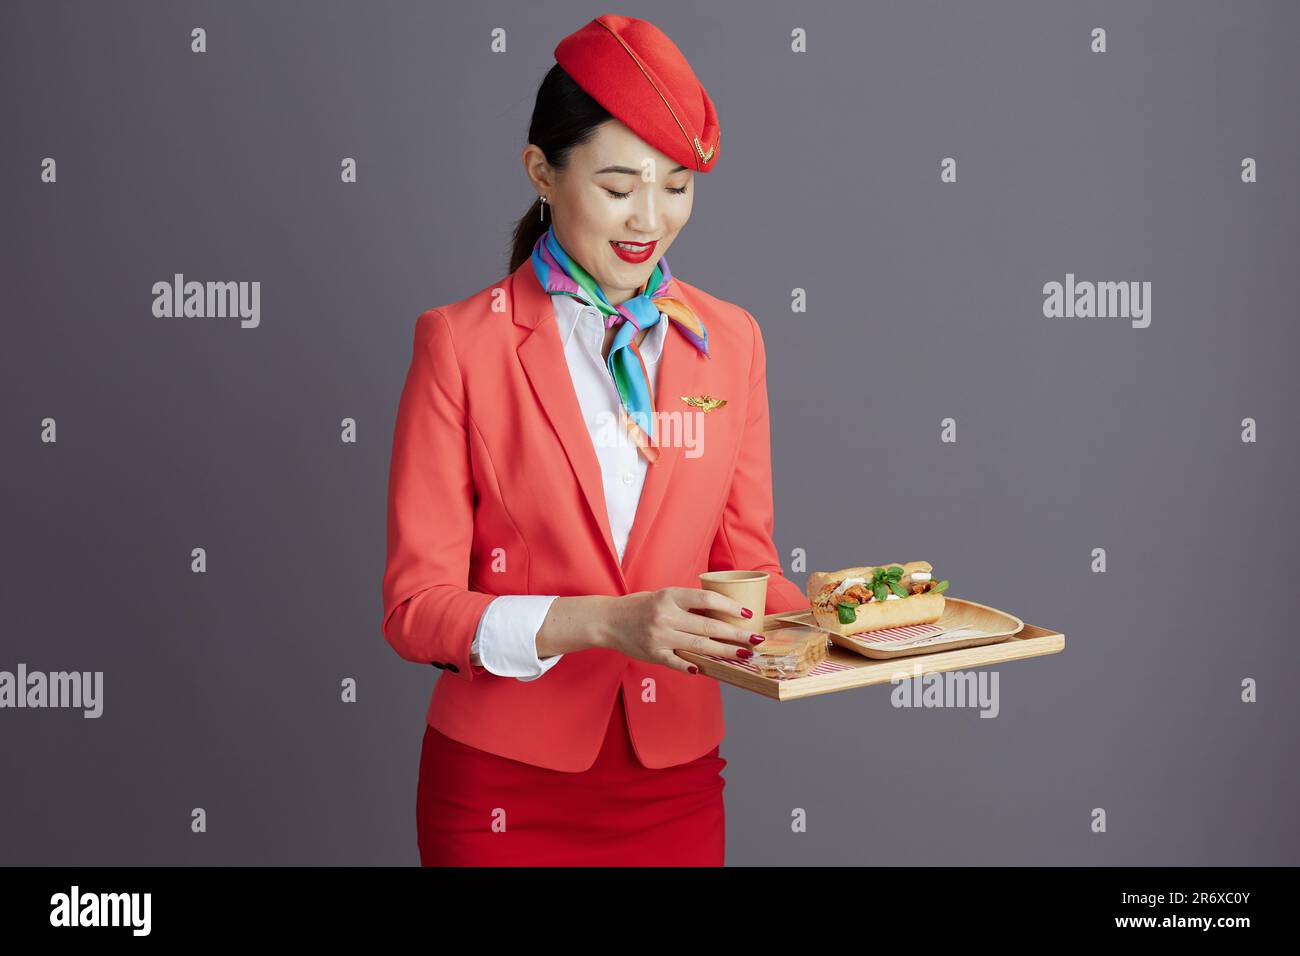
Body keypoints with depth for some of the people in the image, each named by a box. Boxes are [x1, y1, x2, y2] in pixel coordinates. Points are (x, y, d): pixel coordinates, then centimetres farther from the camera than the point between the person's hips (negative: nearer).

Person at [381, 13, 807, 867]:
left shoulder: (728, 341, 1)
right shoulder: (462, 343, -10)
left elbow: (743, 559, 7)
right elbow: (417, 605, -12)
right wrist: (601, 621, -26)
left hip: (676, 778, 4)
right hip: (507, 787, -3)